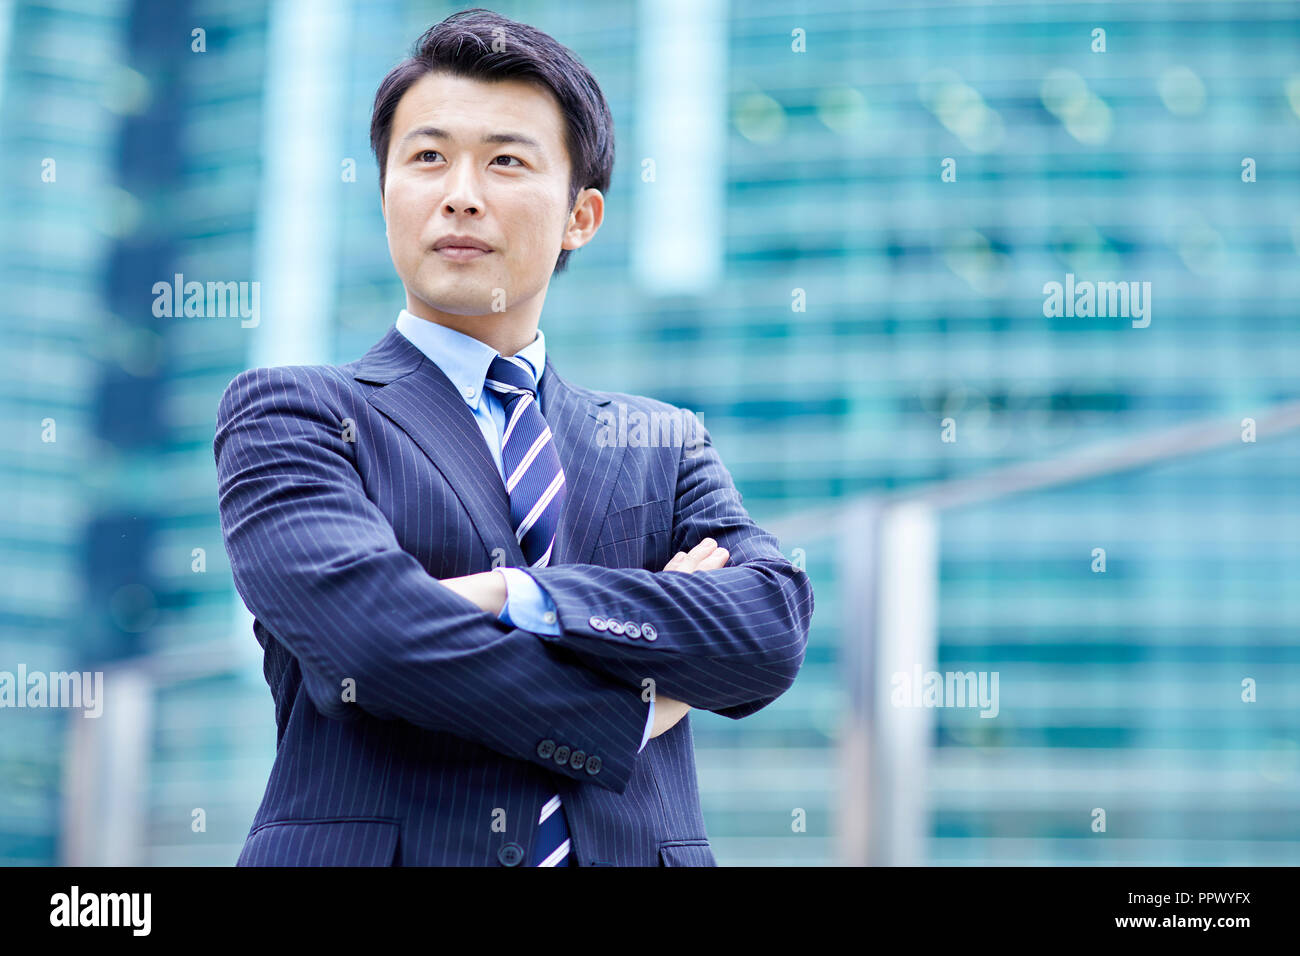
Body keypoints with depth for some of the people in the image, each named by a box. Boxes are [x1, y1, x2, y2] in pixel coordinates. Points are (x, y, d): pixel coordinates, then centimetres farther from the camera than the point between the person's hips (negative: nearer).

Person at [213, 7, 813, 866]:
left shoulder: (664, 447, 14)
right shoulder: (289, 412, 5)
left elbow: (773, 628, -3)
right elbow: (365, 627, -12)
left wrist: (510, 599, -14)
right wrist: (631, 709, -5)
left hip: (629, 848, 2)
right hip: (371, 848, -2)